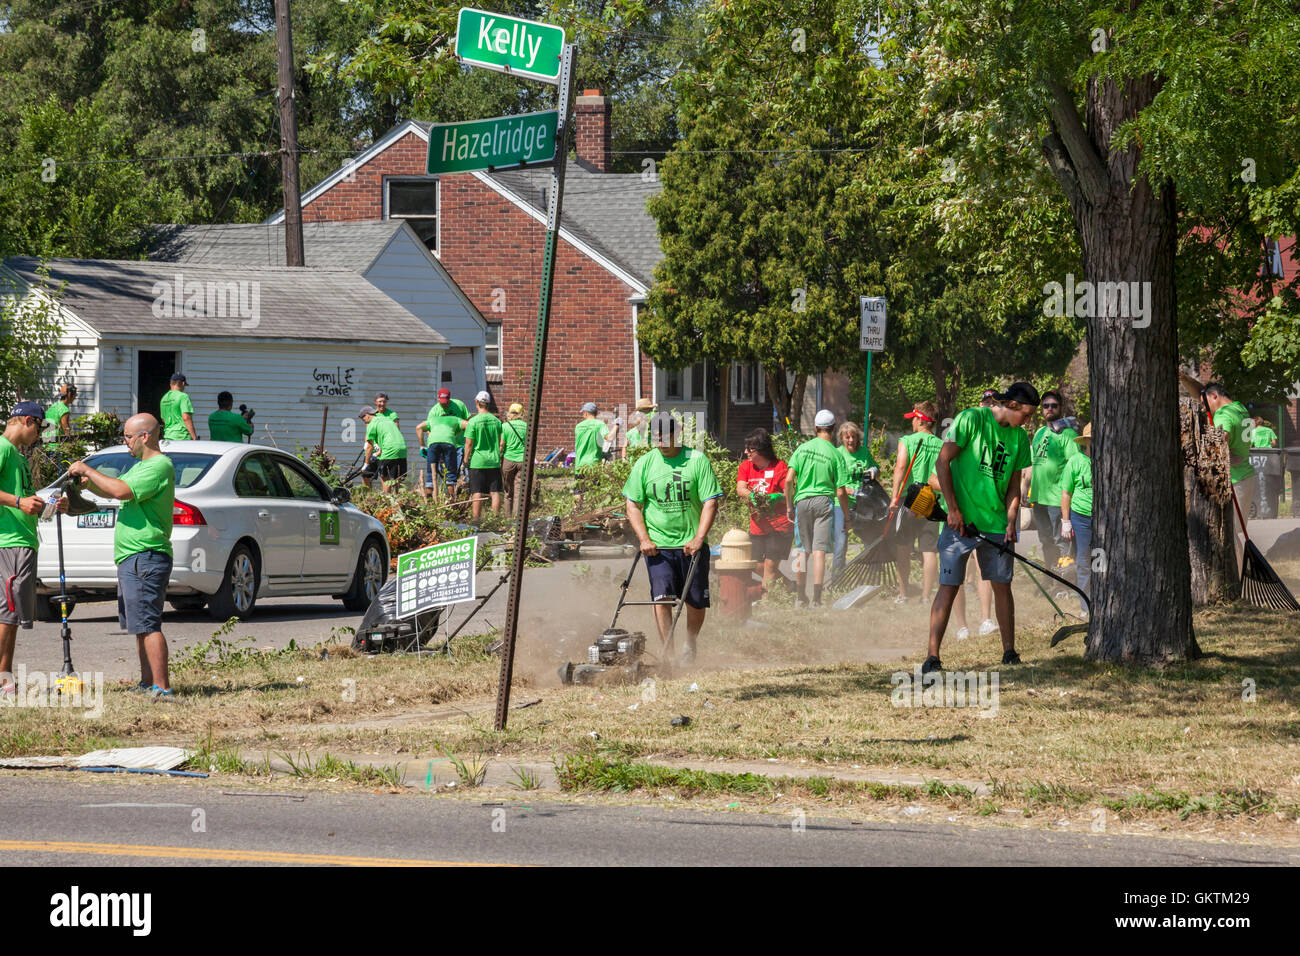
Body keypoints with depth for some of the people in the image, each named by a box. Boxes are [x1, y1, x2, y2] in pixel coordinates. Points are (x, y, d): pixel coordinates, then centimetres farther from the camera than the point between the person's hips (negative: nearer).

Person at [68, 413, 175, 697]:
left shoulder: (159, 467, -14)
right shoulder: (142, 465, 20)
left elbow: (122, 491, -26)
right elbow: (112, 491, 27)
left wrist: (88, 471, -15)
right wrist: (87, 481, 8)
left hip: (144, 559, -11)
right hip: (132, 559, 11)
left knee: (147, 625, -14)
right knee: (141, 625, 15)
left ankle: (161, 688, -17)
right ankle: (148, 683, 20)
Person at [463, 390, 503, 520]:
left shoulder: (473, 421, -9)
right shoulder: (496, 421, 3)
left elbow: (469, 444, -8)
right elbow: (500, 443, 8)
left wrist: (466, 459, 4)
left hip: (478, 461, -3)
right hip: (494, 461, 3)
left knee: (477, 493, 0)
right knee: (495, 492, 5)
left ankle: (476, 520, 0)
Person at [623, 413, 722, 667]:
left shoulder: (697, 461, -4)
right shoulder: (644, 463, 2)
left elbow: (710, 503, -6)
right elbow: (633, 505, 6)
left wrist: (698, 539, -16)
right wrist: (644, 539, -6)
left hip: (692, 544, 0)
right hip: (658, 545, 0)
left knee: (696, 602, 6)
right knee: (662, 597, -14)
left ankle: (690, 645, 30)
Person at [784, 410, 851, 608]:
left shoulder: (803, 448, 3)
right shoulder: (836, 455, -3)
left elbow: (789, 480, -2)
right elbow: (841, 492, -4)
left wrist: (789, 506, 8)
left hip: (802, 501, 3)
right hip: (824, 501, -2)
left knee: (803, 551, 14)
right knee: (819, 552, -6)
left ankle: (800, 597, 23)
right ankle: (817, 599, -12)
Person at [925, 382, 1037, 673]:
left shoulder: (1019, 437, 9)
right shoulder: (971, 419, -9)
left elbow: (1013, 485, 14)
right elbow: (942, 462, -10)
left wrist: (1011, 522, -2)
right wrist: (953, 509, -13)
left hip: (996, 523, 5)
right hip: (960, 519, -5)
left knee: (1002, 584, 6)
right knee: (948, 586, -7)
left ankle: (1009, 651, 17)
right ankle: (932, 656, -7)